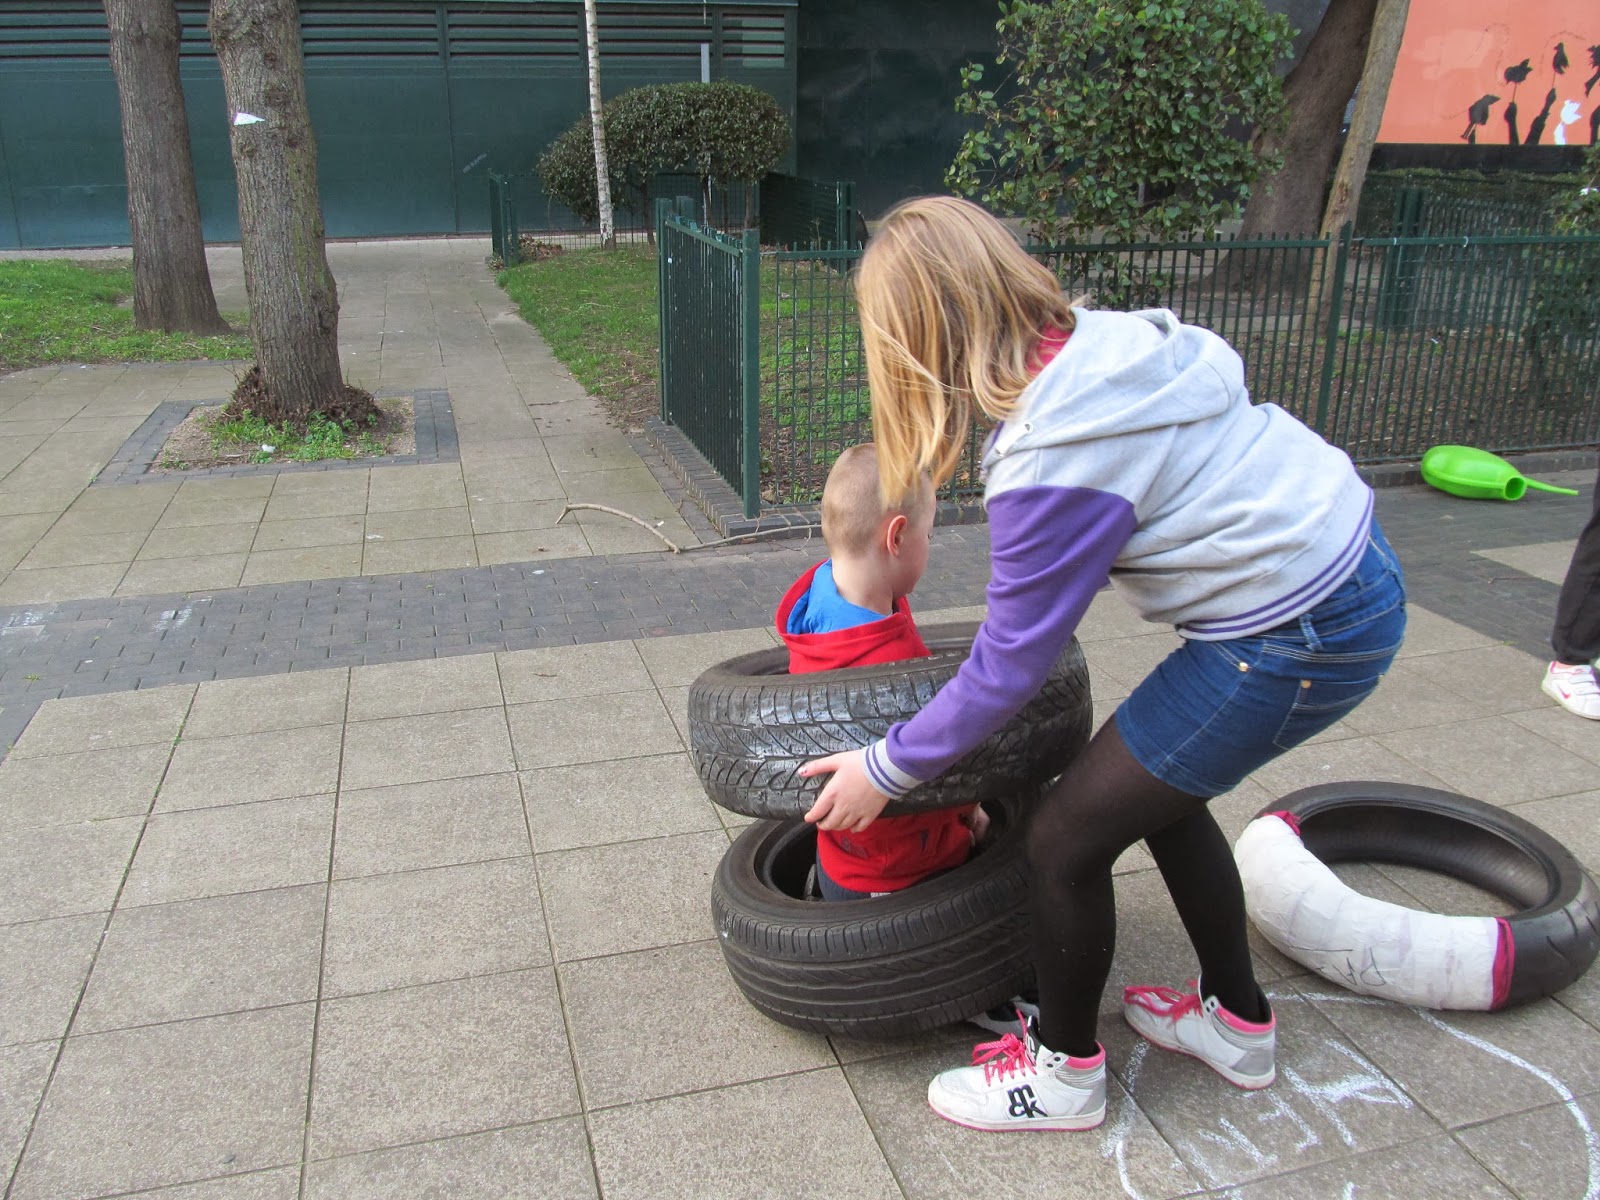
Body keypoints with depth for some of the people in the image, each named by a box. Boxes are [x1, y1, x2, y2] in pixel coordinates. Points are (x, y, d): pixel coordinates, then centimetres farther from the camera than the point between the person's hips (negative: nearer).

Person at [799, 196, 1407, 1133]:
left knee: (1068, 838, 2)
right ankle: (1239, 1023, 42)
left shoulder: (1052, 468, -25)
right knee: (1160, 791, 24)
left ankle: (1065, 1072, 26)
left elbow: (1007, 671, -15)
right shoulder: (1100, 339, -2)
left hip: (1299, 638, -9)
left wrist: (885, 770, -2)